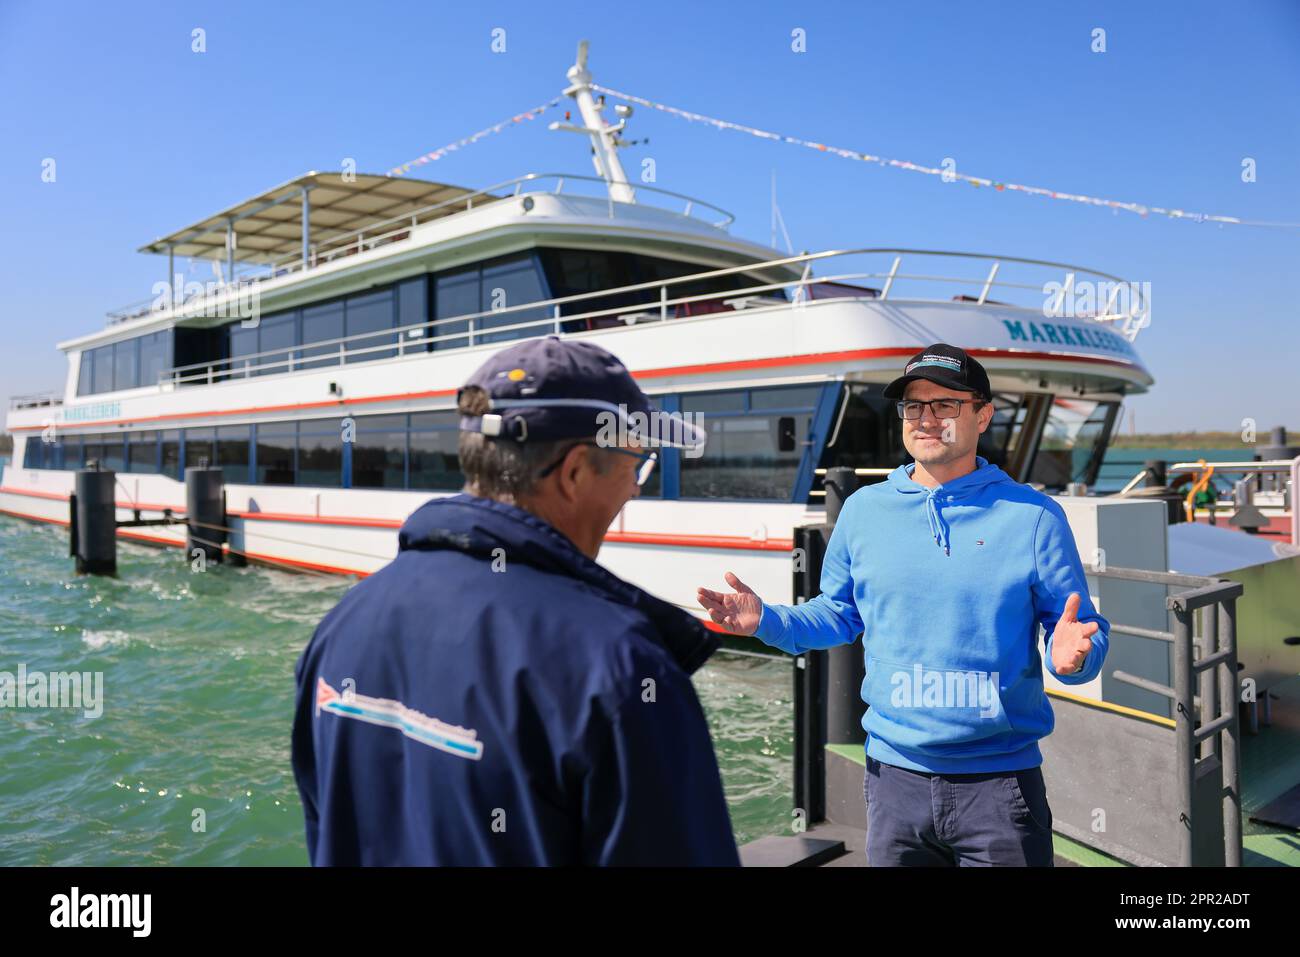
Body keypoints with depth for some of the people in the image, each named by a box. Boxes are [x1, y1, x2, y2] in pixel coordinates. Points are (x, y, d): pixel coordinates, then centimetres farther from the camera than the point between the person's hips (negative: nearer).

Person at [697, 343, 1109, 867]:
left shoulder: (1033, 516, -5)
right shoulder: (862, 510, 3)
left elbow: (1085, 635, -2)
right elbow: (838, 615, 12)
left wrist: (1073, 656, -25)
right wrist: (766, 620, -3)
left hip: (1001, 780, -2)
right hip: (895, 776, 2)